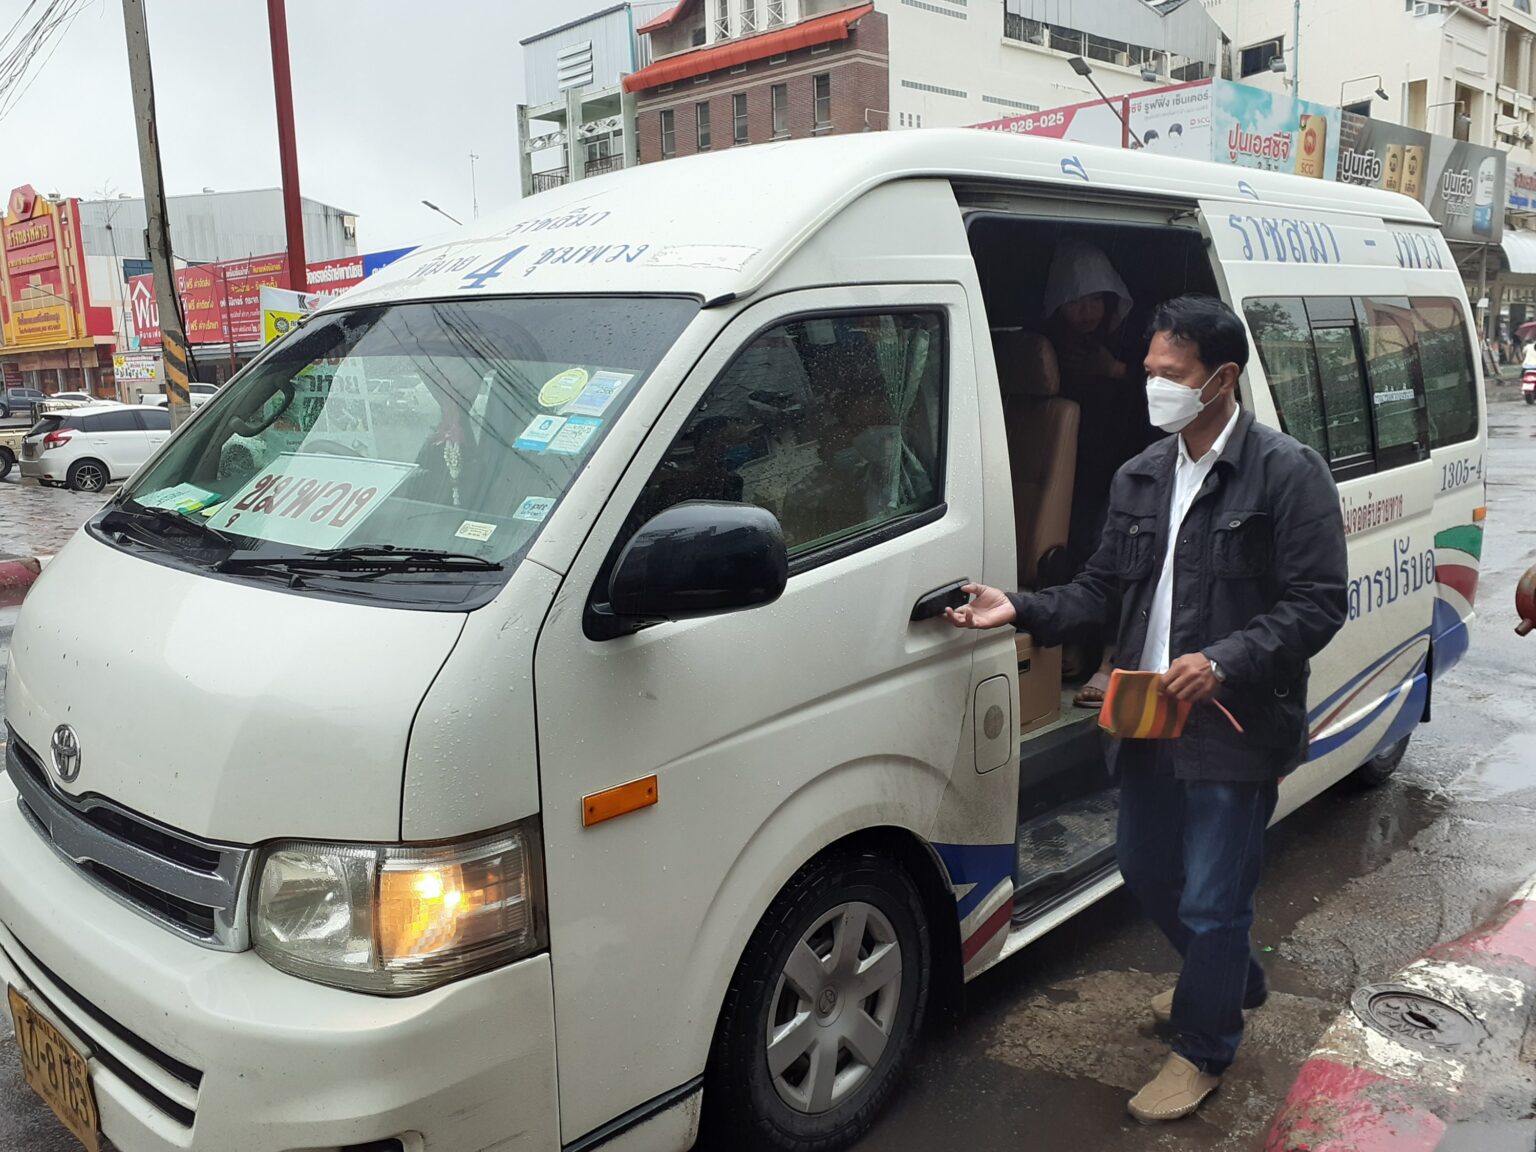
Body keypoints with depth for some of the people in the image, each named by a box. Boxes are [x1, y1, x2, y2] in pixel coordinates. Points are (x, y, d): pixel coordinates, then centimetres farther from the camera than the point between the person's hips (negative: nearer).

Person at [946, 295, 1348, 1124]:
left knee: (1212, 899, 4)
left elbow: (1319, 603, -13)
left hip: (1237, 729, -7)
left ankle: (1202, 1050, 28)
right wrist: (1022, 611, -4)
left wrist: (1226, 662, -25)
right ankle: (1230, 979, 49)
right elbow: (1104, 587, 11)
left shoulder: (1288, 473, -11)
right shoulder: (1139, 478, 8)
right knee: (1146, 872, 21)